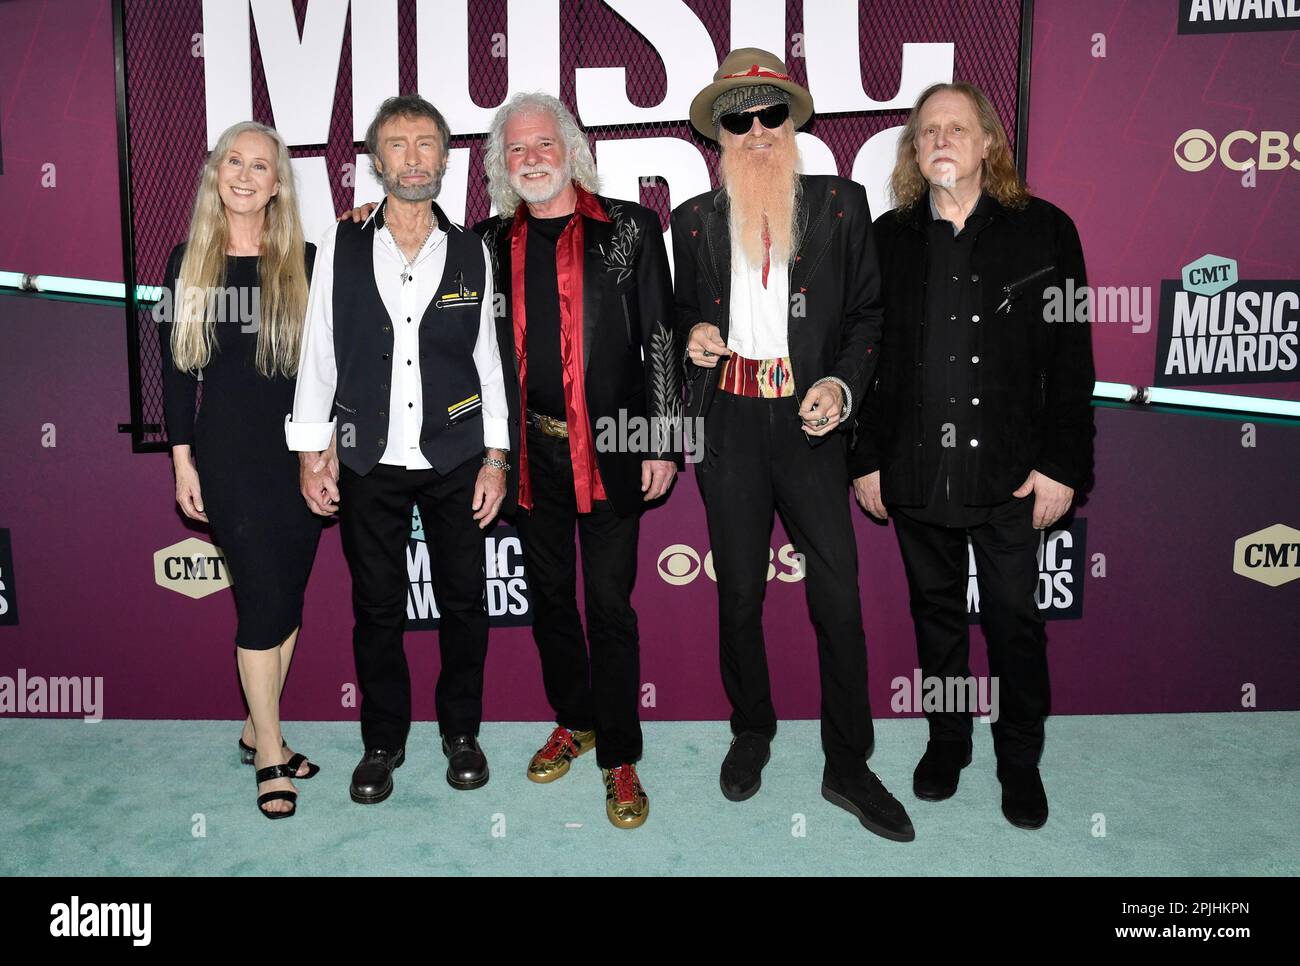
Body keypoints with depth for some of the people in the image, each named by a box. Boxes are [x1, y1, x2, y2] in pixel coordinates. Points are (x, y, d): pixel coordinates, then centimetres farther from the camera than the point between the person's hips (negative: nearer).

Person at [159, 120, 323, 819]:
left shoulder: (305, 263, 3)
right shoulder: (188, 263, 3)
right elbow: (177, 369, 4)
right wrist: (182, 459, 1)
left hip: (300, 447, 2)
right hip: (229, 450, -2)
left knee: (288, 595, 9)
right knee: (263, 597, -3)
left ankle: (259, 728, 28)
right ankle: (271, 755, 12)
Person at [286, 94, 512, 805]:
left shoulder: (470, 252, 4)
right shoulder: (342, 246, 2)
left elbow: (487, 360, 6)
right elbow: (317, 352, 4)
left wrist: (496, 456, 2)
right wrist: (312, 452, 2)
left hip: (456, 458, 1)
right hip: (369, 459, 0)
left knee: (463, 599, 8)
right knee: (377, 605, 8)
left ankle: (461, 732, 27)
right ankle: (383, 741, 26)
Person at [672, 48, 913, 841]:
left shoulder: (841, 205, 5)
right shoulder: (696, 220, 9)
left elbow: (868, 312, 4)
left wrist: (842, 384, -12)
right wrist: (693, 337, -4)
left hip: (810, 426, -1)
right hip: (730, 426, 2)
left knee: (839, 598, -1)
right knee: (739, 592, 11)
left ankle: (849, 766, 14)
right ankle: (752, 733, 32)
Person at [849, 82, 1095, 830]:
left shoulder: (1044, 229, 1)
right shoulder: (886, 239, 6)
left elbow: (1071, 358, -2)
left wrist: (1062, 466, -7)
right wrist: (865, 460, 2)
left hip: (1011, 471, -1)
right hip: (916, 472, 2)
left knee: (1016, 620, 8)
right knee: (937, 613, 15)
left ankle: (1021, 758, 27)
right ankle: (947, 741, 33)